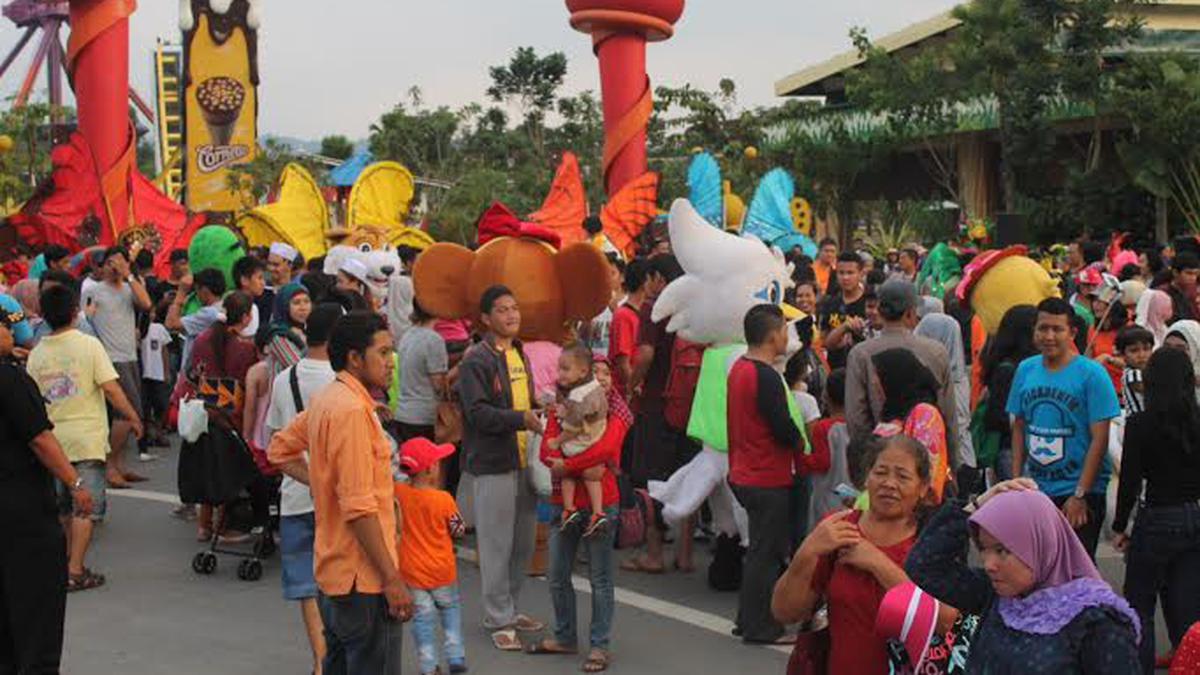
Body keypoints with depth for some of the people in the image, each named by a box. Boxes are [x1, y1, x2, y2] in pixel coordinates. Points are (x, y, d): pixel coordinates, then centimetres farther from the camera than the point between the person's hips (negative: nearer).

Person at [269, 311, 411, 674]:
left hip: (334, 573, 10)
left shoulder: (326, 401, 11)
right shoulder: (352, 409, -19)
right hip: (364, 578, -10)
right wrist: (393, 580, -20)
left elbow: (280, 449, 24)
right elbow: (359, 506, -23)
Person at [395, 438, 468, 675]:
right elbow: (459, 531, -5)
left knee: (422, 617, 9)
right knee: (450, 608, 20)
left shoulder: (397, 493, -13)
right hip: (442, 570, -1)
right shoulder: (443, 499, -16)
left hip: (411, 571, 1)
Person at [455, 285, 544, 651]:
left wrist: (541, 414, 10)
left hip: (523, 460, 8)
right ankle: (498, 620, 9)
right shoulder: (476, 360, -11)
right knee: (497, 543, -1)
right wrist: (521, 419, -29)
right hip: (493, 463, -8)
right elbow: (477, 413, -20)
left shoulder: (520, 354, 14)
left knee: (523, 542, 14)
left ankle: (509, 609, 28)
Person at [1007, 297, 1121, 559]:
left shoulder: (1092, 374, -9)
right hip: (1035, 489, 5)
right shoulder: (1025, 370, 5)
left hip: (1080, 491, -5)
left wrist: (1080, 495, -15)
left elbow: (1099, 439, -11)